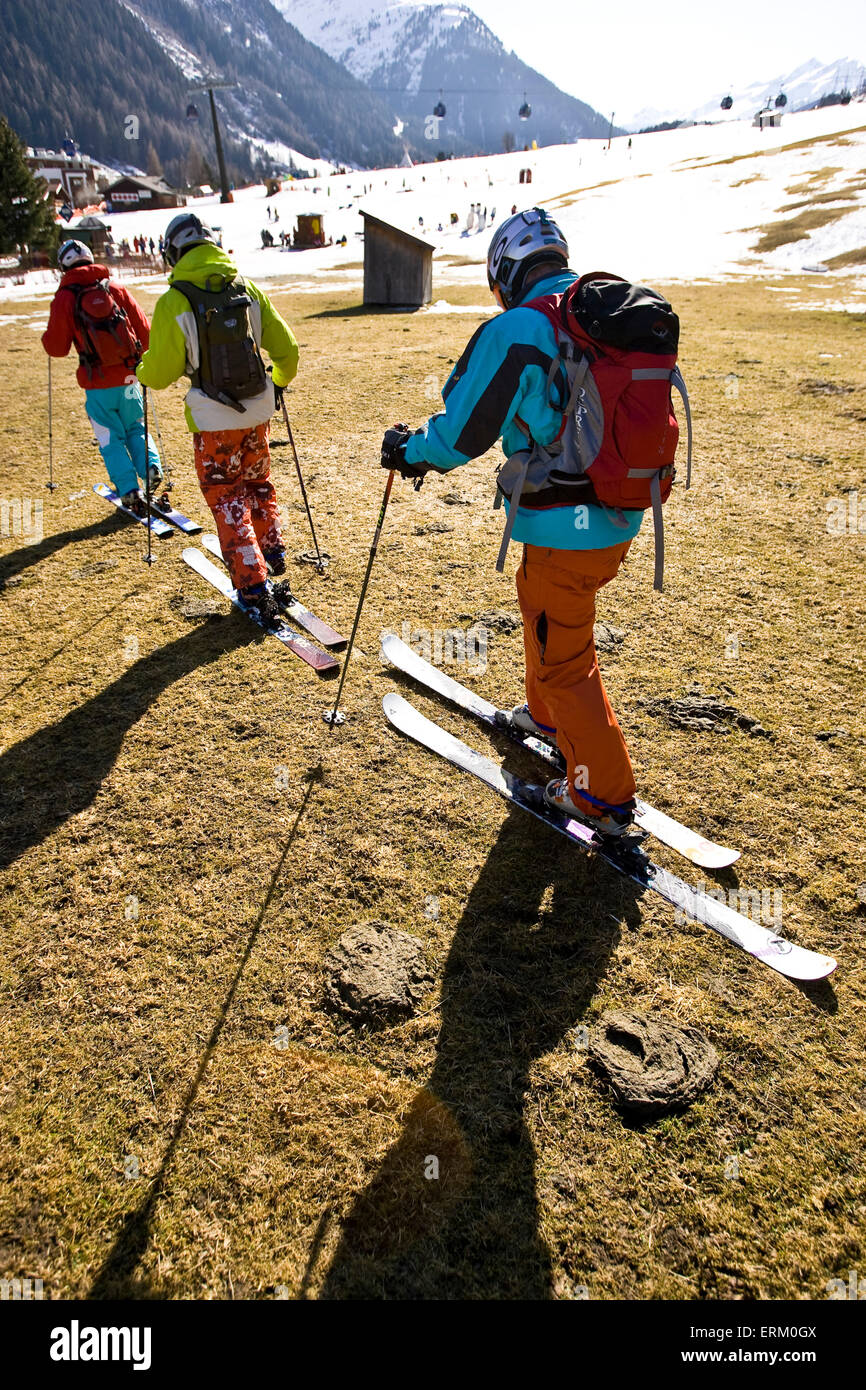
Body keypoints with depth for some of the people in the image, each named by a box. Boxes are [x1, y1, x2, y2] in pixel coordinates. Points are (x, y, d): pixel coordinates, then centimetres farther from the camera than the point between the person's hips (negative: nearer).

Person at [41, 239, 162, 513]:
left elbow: (57, 348, -3)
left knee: (111, 441, 10)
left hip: (98, 385, -2)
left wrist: (47, 337, 20)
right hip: (128, 377, 2)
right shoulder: (115, 287, 1)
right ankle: (151, 465, -3)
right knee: (136, 428, 21)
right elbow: (145, 331, 2)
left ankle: (130, 491, 2)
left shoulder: (64, 298, -4)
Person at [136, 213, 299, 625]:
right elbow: (286, 349, 6)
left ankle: (255, 586, 2)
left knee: (227, 499, 6)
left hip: (214, 420, -4)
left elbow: (160, 373, -9)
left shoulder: (174, 301, -12)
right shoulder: (248, 289, 1)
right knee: (258, 484, 24)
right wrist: (280, 381, 27)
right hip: (257, 410, 4)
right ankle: (273, 555, 29)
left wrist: (143, 371, 15)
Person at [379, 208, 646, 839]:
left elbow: (461, 433, -12)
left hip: (563, 532, -8)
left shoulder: (514, 332, -15)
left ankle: (604, 796, 17)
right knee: (540, 603, 29)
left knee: (564, 660, 6)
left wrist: (409, 450, 8)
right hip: (622, 520, 8)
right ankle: (548, 716, 49)